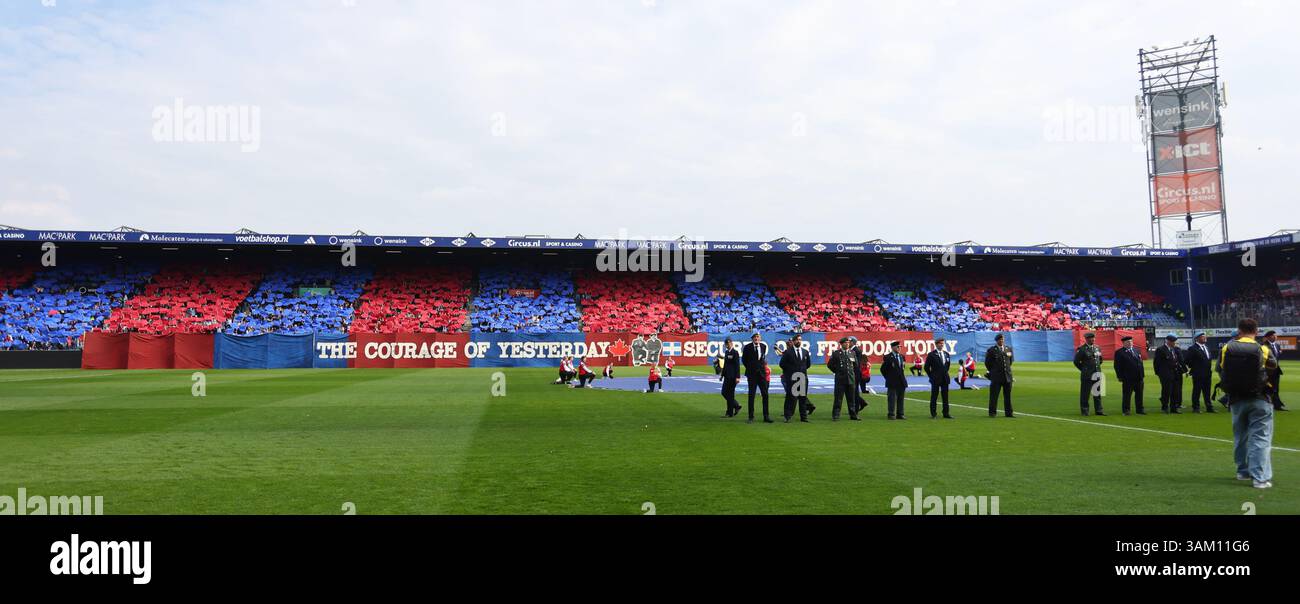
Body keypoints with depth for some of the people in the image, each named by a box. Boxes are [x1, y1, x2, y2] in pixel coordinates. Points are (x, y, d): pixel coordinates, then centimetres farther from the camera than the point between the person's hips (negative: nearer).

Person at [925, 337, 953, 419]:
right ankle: (933, 414, 7)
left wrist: (945, 372, 16)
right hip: (935, 379, -5)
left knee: (945, 397, 7)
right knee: (934, 397, 1)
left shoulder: (946, 354, 9)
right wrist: (931, 376, -2)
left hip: (945, 378, 5)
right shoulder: (931, 354, -7)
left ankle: (946, 414, 13)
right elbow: (926, 367, -4)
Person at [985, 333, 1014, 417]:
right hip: (996, 377, -4)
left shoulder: (1009, 349, 8)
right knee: (994, 395, -1)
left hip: (1008, 376, 4)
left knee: (1008, 395, 7)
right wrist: (993, 372, 7)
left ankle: (1009, 412, 14)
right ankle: (992, 413, 6)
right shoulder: (991, 350, -4)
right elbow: (987, 363, 3)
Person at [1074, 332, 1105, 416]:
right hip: (1086, 375, -6)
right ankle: (1084, 411, 7)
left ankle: (1098, 410, 16)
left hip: (1097, 374, 6)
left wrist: (1097, 368, 16)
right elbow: (1076, 361, -5)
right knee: (1085, 394, 0)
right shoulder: (1081, 349, -9)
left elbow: (1100, 359, 25)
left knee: (1098, 393, 9)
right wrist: (1084, 369, 0)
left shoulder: (1097, 348, 9)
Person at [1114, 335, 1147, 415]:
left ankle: (1139, 410, 18)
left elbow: (1141, 363, 17)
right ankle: (1126, 410, 8)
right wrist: (1120, 378, -10)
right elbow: (1117, 366, -6)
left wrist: (1143, 375, 12)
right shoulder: (1119, 352, -4)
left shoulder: (1137, 351, 14)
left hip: (1139, 378, 5)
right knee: (1127, 395, 0)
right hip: (1127, 379, -5)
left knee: (1139, 395, 10)